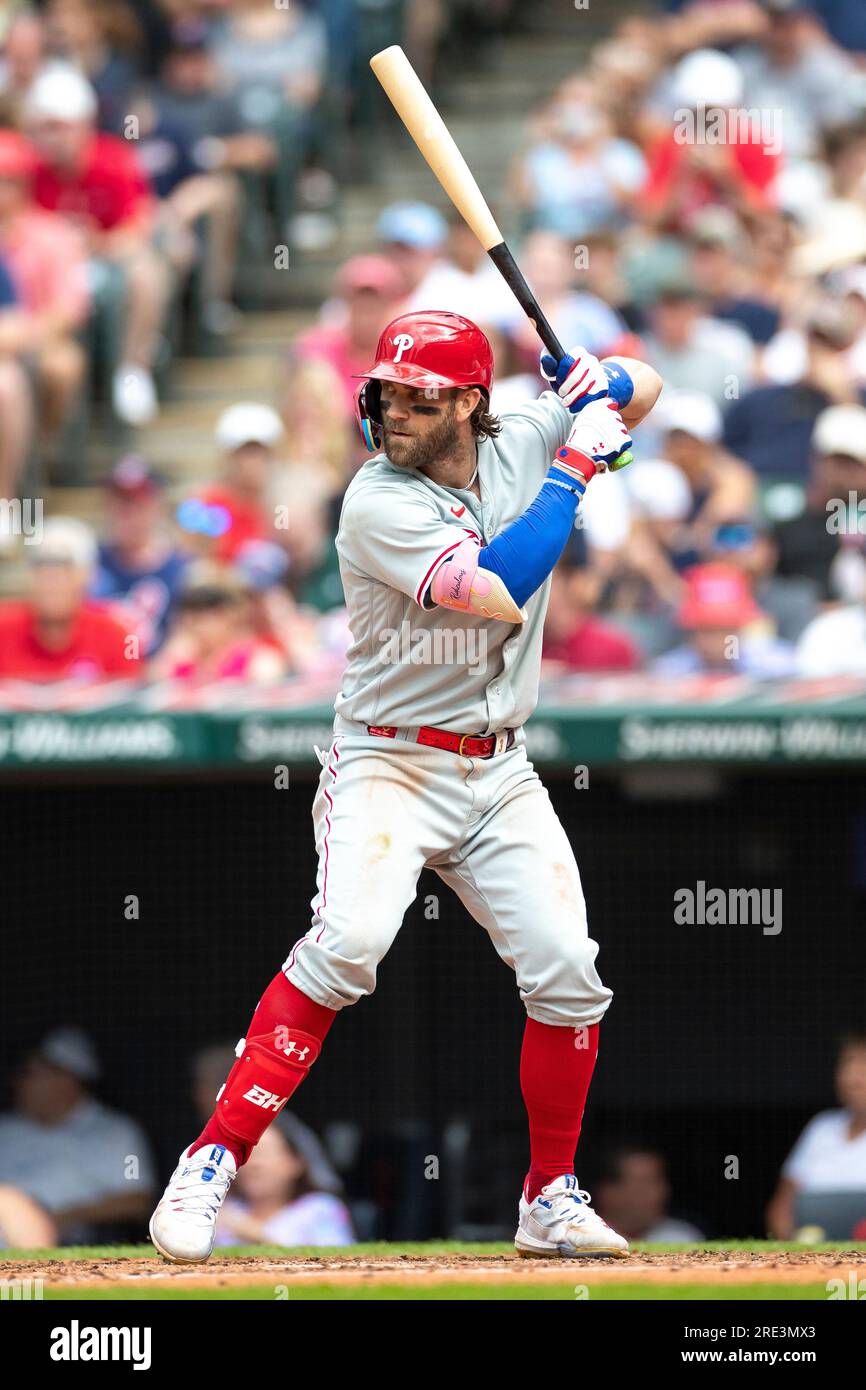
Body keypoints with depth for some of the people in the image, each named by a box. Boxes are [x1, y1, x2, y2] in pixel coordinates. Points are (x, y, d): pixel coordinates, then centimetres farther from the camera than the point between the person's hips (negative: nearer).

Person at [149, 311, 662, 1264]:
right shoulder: (379, 504, -17)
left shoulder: (518, 446, 1)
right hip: (389, 764, -6)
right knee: (348, 942, -28)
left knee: (568, 972, -4)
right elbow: (501, 595, -29)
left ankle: (551, 1201, 13)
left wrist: (606, 381, -8)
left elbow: (643, 391, 17)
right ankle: (213, 1161, -27)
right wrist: (575, 467, -21)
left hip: (500, 773, 6)